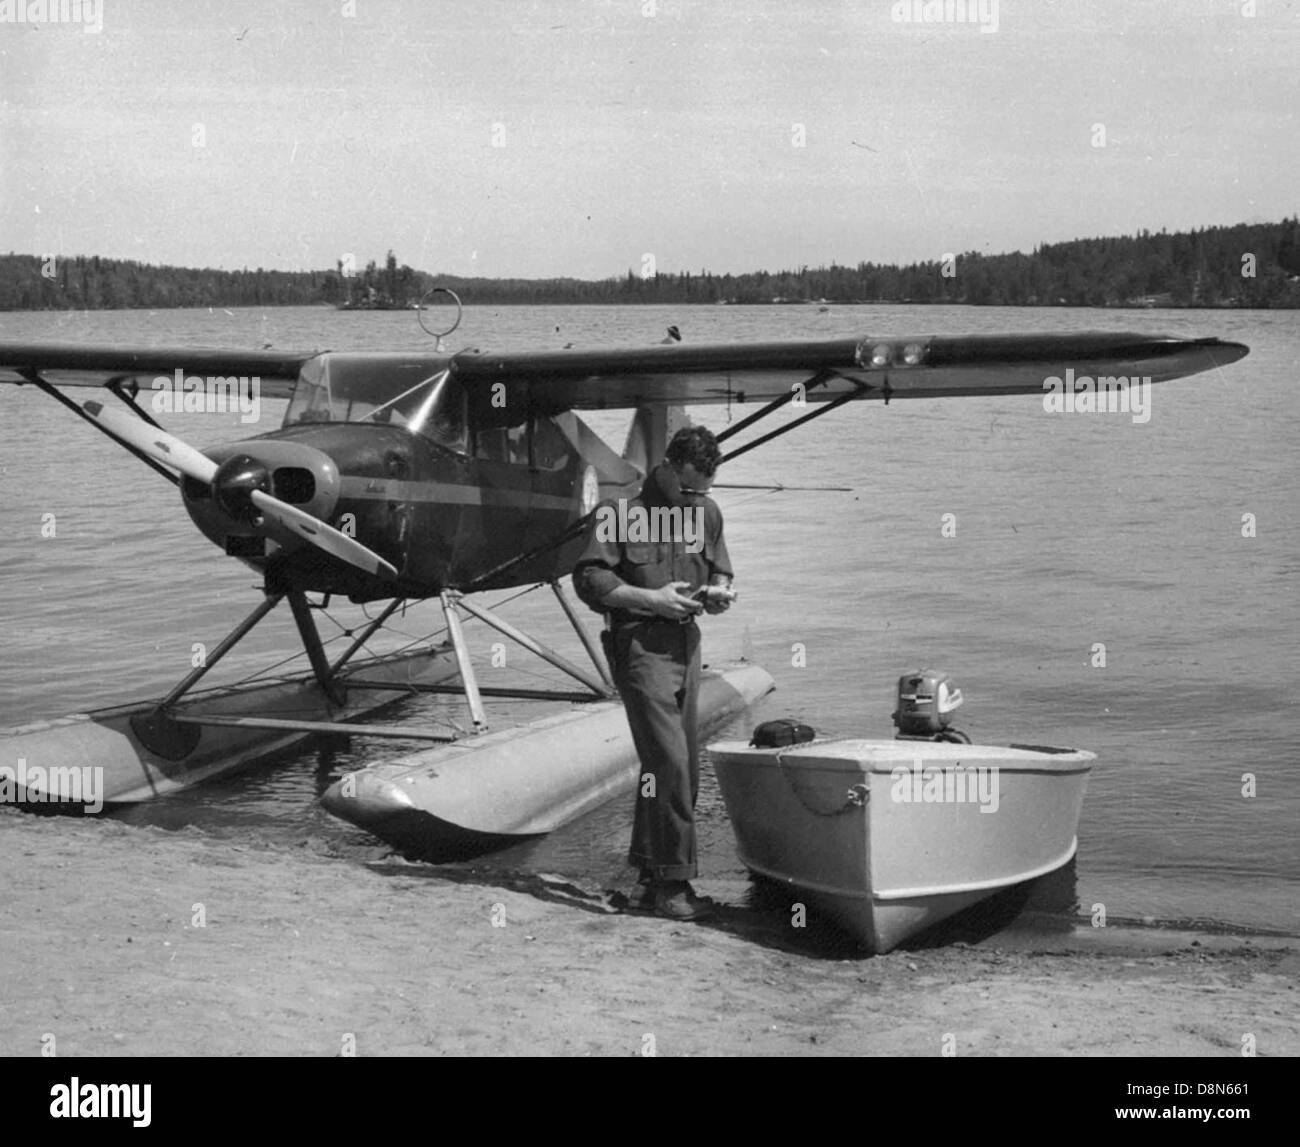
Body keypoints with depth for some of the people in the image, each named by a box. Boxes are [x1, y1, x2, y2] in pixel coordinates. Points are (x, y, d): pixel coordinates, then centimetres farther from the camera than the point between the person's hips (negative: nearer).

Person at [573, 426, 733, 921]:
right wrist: (652, 598, -16)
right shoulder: (619, 510, -6)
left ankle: (652, 873, 23)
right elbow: (589, 579, -9)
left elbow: (720, 570, 24)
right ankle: (672, 883, -9)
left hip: (686, 644, 7)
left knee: (684, 767, 10)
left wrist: (718, 592, 0)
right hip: (640, 644, -7)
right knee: (668, 760, -14)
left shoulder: (707, 511, 13)